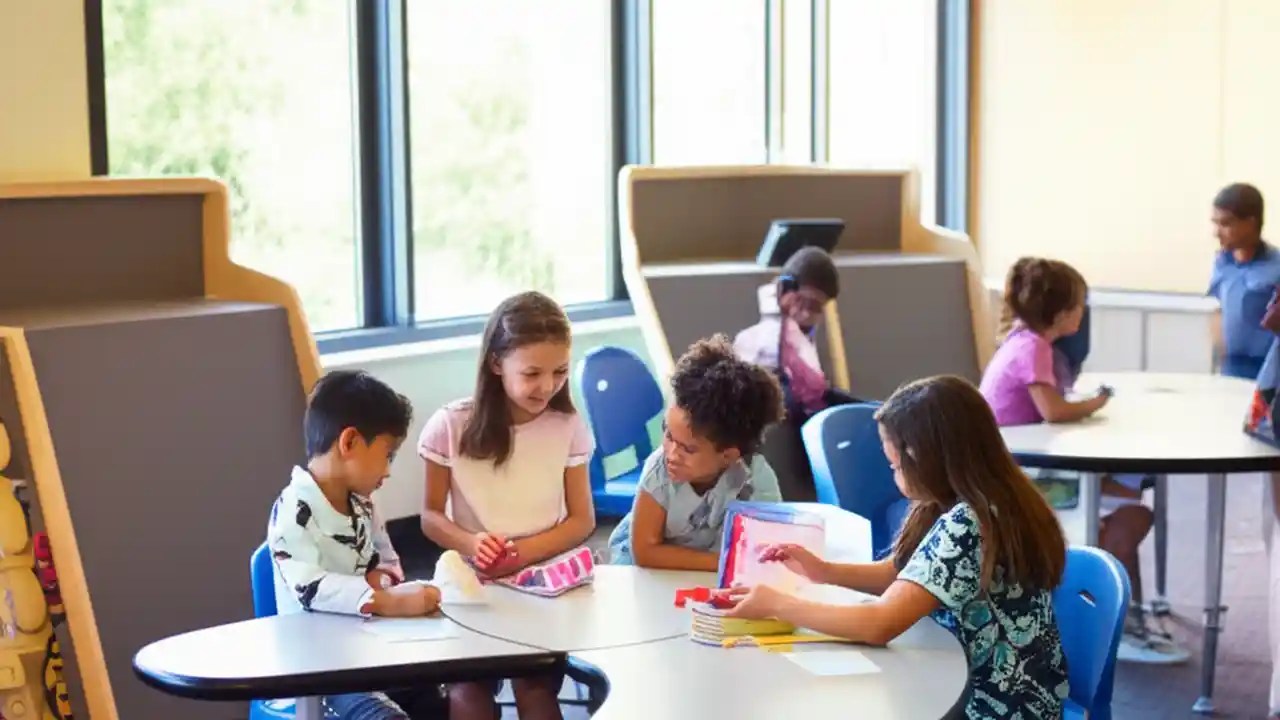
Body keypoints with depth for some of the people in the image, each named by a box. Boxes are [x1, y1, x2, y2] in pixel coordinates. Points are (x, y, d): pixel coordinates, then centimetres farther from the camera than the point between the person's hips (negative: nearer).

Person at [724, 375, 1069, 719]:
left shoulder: (967, 525, -26)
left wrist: (775, 604, -19)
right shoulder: (974, 505, 2)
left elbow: (880, 624, -28)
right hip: (979, 684, 8)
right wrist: (824, 571, 0)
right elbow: (906, 577, 14)